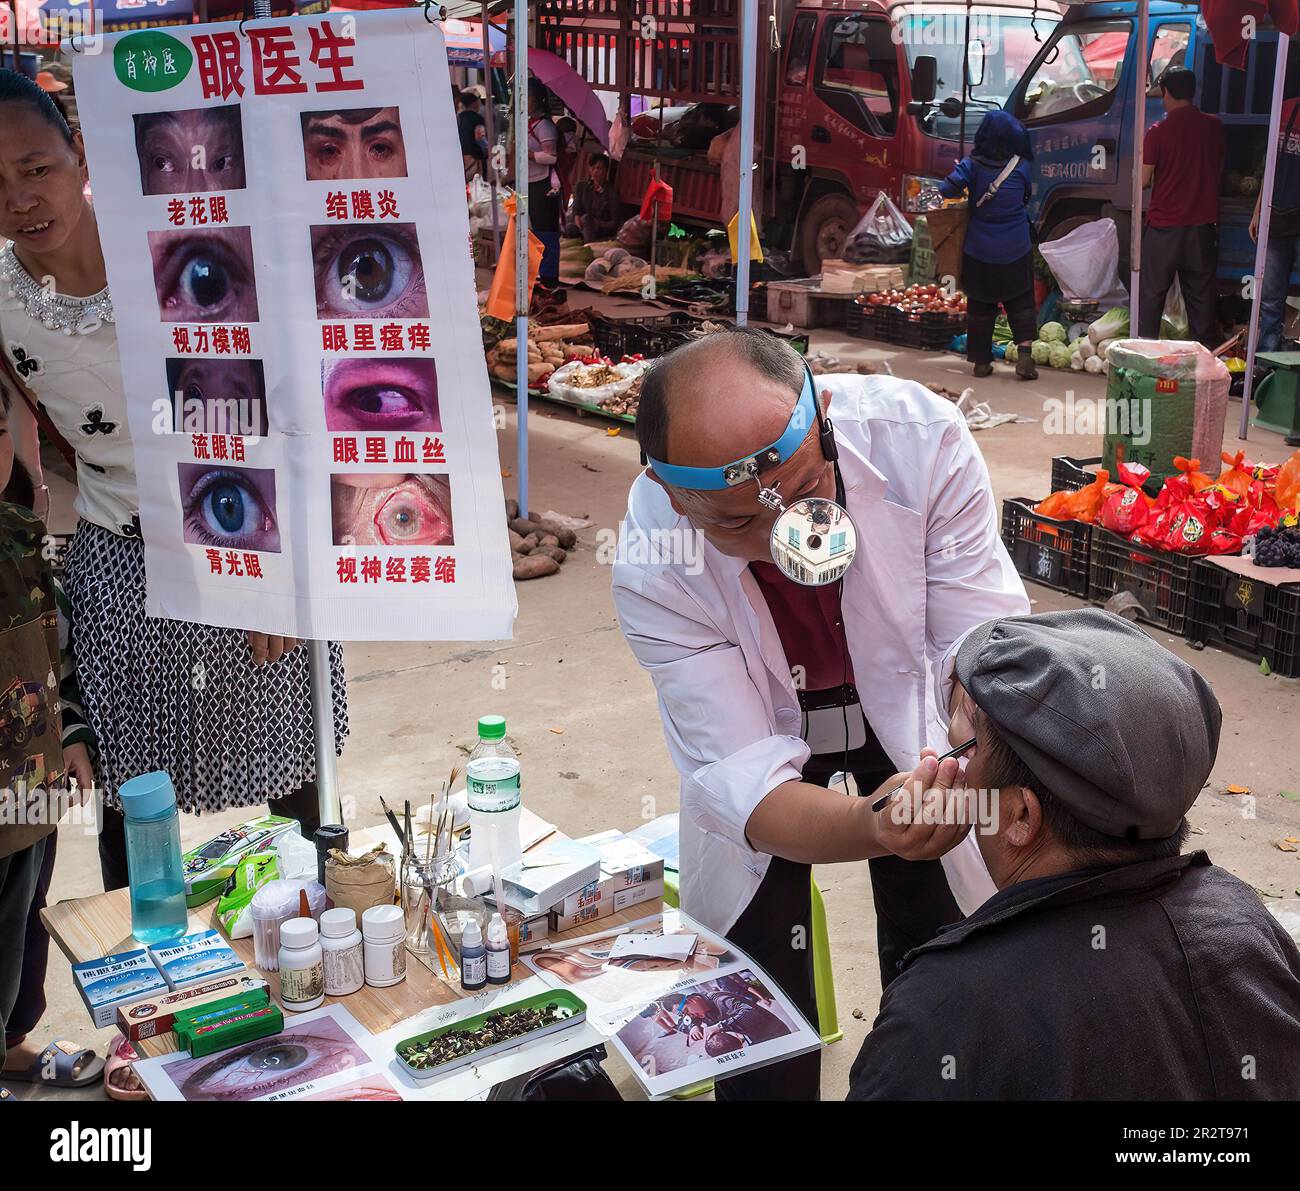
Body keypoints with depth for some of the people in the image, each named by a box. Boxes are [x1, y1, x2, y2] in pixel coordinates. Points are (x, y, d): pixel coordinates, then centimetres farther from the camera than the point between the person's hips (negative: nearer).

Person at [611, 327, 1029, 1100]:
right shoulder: (652, 565, -34)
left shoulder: (922, 436, -35)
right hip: (766, 723, -1)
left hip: (909, 699, 1)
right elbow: (741, 778, -36)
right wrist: (869, 827, -56)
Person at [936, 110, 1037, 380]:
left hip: (979, 251, 0)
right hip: (1016, 251, 0)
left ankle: (981, 361, 16)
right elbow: (1026, 198, 8)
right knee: (1020, 303, 10)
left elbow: (946, 190, -19)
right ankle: (1024, 354, -7)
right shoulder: (1020, 166, -6)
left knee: (980, 305, 12)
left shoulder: (973, 164, -9)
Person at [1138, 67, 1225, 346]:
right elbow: (1220, 172, 12)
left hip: (1164, 228, -3)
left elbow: (1143, 180, -9)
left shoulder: (1158, 131, -11)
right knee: (1201, 295, 9)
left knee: (1151, 294, 7)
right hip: (1203, 226, 3)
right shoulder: (1214, 126, 1)